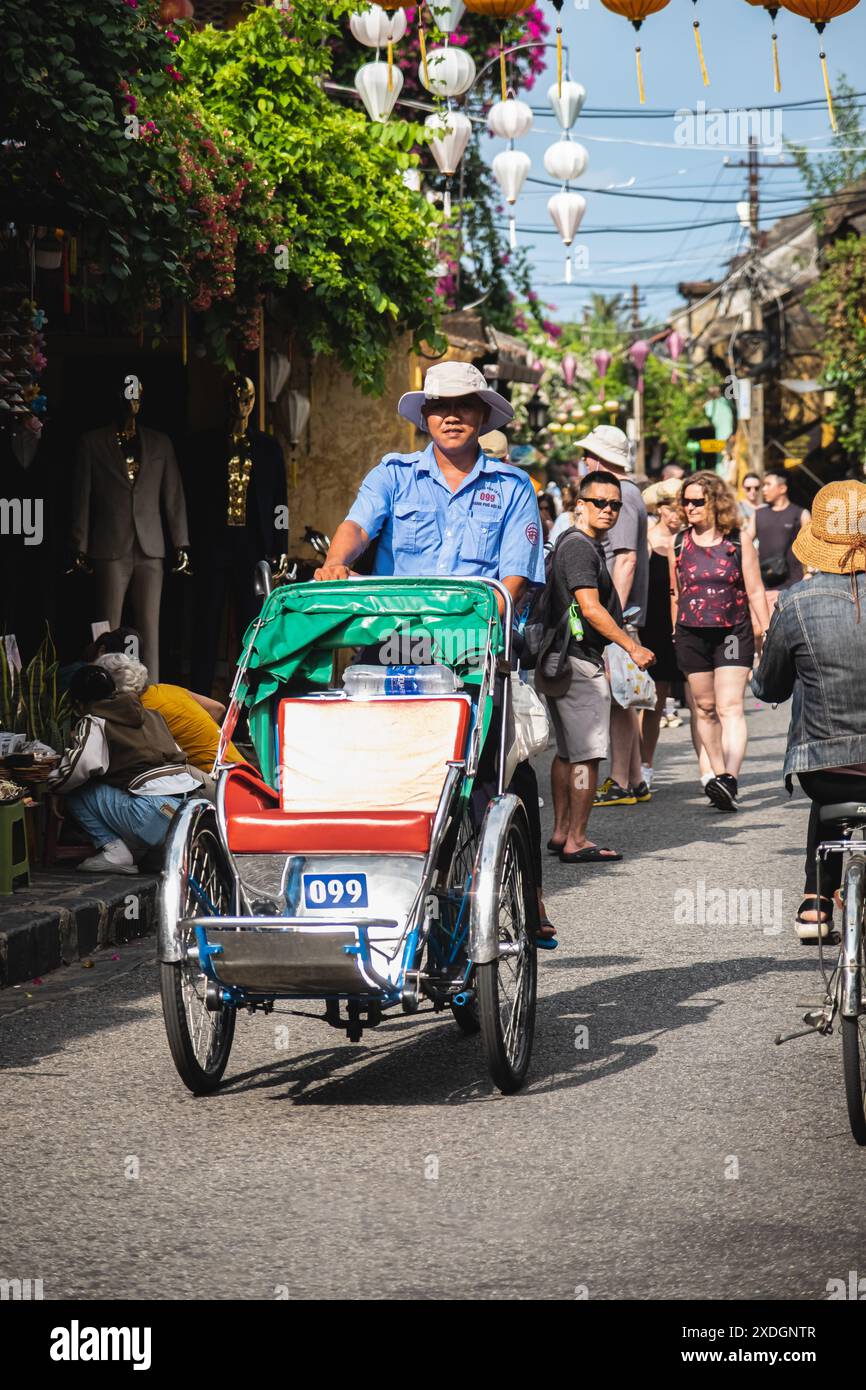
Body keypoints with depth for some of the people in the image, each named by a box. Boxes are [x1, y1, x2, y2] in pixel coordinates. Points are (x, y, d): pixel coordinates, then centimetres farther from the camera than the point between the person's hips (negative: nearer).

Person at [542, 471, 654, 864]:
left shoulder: (587, 545, 19)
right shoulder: (579, 547, -14)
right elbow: (591, 608, -22)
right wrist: (633, 647, -20)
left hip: (562, 662, 11)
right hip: (578, 664, -11)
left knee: (568, 751, 16)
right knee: (588, 754, -9)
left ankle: (560, 832, 21)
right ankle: (576, 841, -9)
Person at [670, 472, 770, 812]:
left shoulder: (738, 541, -1)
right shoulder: (679, 543, 6)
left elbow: (755, 592, 2)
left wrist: (767, 633, -1)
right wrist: (676, 634, 15)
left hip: (734, 633, -3)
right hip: (692, 635, 3)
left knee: (730, 708, -13)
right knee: (705, 708, 9)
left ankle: (730, 780, -26)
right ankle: (717, 774, 20)